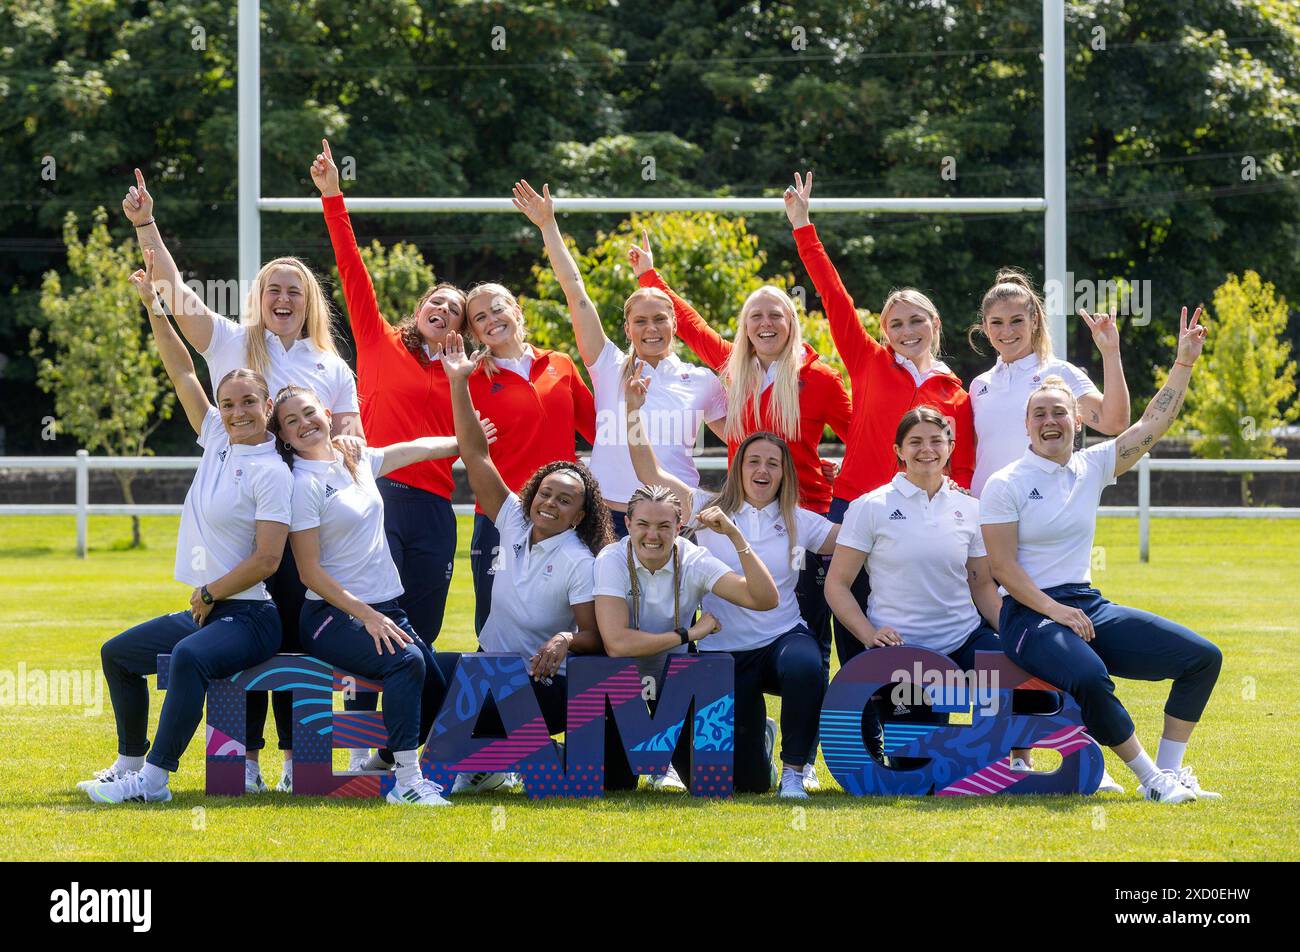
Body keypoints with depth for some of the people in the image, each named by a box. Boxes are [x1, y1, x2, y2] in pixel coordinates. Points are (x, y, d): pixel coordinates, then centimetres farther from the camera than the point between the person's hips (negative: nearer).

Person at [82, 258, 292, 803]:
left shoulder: (271, 473, -13)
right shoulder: (218, 441, 9)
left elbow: (267, 560, -18)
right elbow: (182, 373, 13)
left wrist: (209, 595, -10)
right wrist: (152, 305, 10)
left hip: (250, 616, -10)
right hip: (203, 611, 10)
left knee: (189, 656, -38)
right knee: (118, 653, 22)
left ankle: (155, 778, -41)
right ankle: (129, 763, 26)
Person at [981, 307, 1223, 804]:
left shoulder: (1092, 468, 10)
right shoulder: (1006, 484, -4)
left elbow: (1154, 422, 9)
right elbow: (1003, 565, -9)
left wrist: (1184, 361, 2)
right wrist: (1055, 611, -18)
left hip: (1089, 606, 7)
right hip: (1029, 614, -6)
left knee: (1202, 657, -4)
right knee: (1089, 676, -38)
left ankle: (1169, 769, 1)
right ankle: (1150, 778, -22)